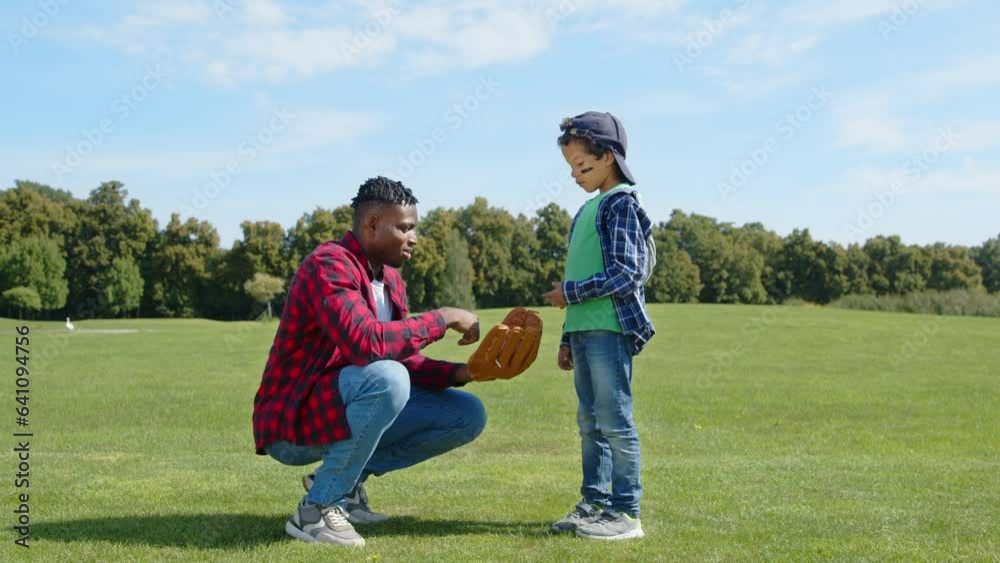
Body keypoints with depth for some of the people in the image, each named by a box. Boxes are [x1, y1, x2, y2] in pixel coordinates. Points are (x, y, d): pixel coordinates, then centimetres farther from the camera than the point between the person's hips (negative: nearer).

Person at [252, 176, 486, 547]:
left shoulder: (390, 279, 8)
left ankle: (345, 478, 6)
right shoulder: (328, 265, -20)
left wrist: (459, 373, -10)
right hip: (292, 422, -9)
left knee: (468, 414, 1)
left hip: (346, 412, 9)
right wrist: (442, 318, -24)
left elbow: (404, 359, 7)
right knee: (386, 378, -36)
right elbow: (367, 343, -35)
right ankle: (318, 507, -19)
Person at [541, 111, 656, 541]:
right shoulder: (588, 210, 20)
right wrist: (568, 338, 19)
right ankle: (594, 504, 20)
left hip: (611, 329, -9)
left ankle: (626, 512, -1)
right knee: (590, 423, 12)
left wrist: (569, 293, -13)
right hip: (584, 330, 9)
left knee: (615, 421, -7)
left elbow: (625, 274, -16)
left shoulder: (622, 203, -7)